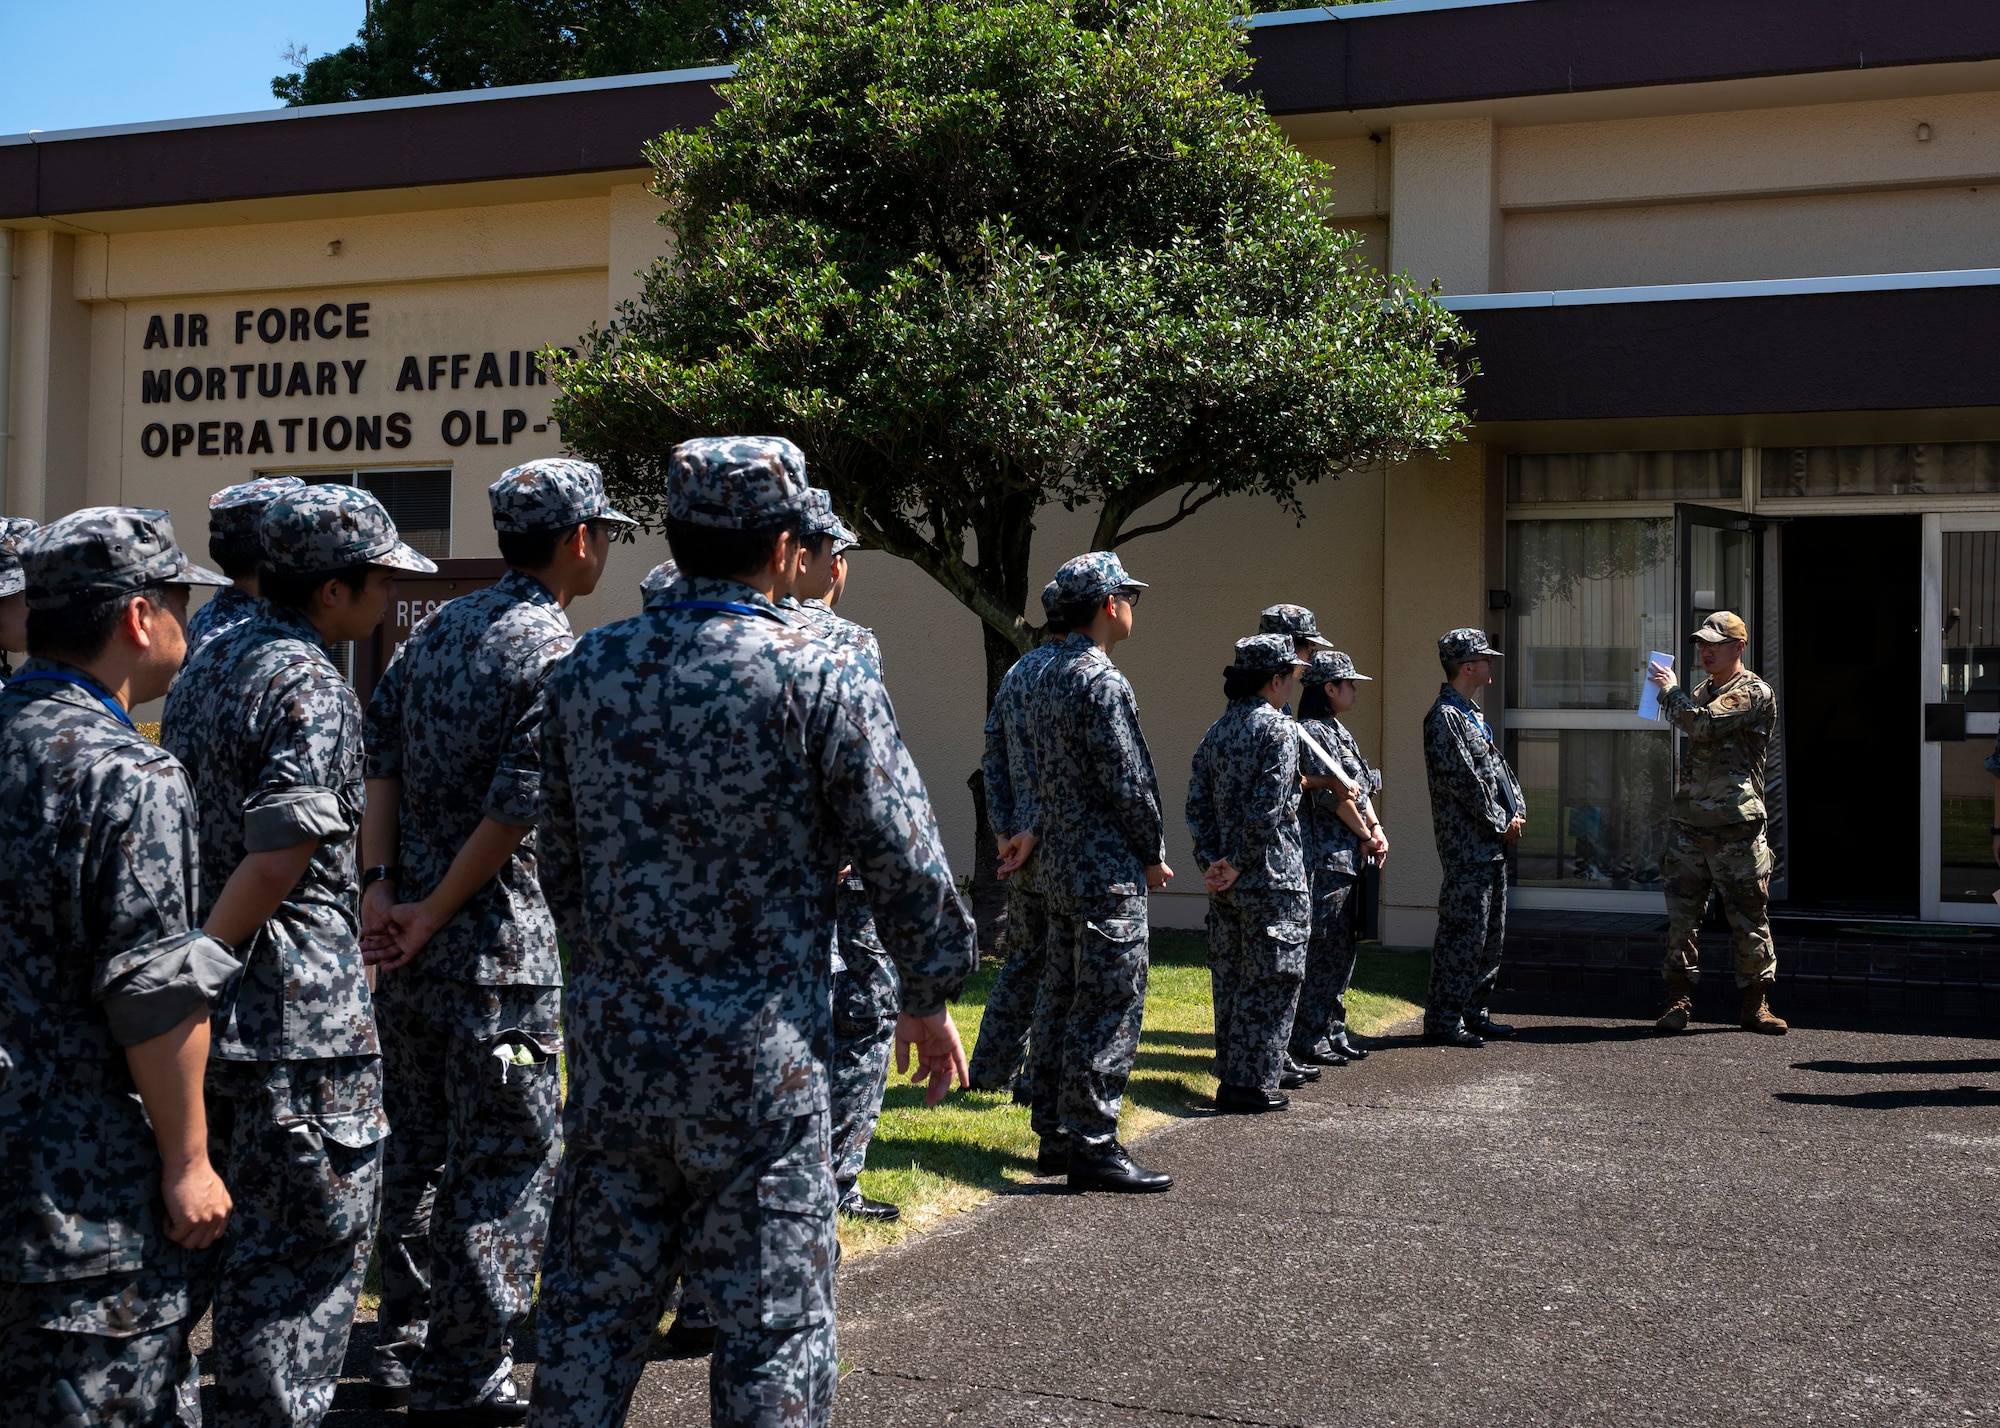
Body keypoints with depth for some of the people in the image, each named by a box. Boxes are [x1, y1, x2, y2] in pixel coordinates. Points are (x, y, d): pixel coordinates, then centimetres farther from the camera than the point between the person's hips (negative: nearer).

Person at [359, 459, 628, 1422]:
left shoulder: (438, 628, 10)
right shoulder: (557, 656, -14)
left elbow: (381, 757, 5)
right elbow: (516, 813, -19)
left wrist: (381, 888, -2)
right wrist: (430, 916, -12)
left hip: (411, 945, 8)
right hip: (498, 949, -8)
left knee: (417, 1150, 18)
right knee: (506, 1161, 2)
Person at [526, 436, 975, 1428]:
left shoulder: (585, 669, 4)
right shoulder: (822, 679, -11)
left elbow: (558, 853, 13)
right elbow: (905, 861, -7)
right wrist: (930, 999, 7)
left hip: (611, 1039, 5)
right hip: (758, 1059, -4)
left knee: (592, 1305, 15)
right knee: (772, 1318, 6)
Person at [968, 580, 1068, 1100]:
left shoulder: (1016, 673, 14)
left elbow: (994, 758, 11)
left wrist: (1004, 831, 7)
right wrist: (1036, 831, -14)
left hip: (1021, 841, 8)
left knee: (1026, 955, 17)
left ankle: (991, 1069, 20)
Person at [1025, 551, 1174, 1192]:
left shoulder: (1047, 678, 13)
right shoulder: (1102, 682, -17)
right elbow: (1127, 781, -17)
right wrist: (1153, 855, -5)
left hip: (1059, 864, 10)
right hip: (1107, 872, -10)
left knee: (1062, 1001, 13)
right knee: (1109, 1009, -6)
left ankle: (1055, 1134, 19)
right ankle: (1092, 1145, -4)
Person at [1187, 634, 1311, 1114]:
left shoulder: (1217, 730, 10)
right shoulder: (1278, 728, -12)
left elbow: (1197, 802, 6)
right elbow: (1266, 809, -19)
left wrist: (1213, 861, 2)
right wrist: (1240, 864, -11)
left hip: (1225, 881, 8)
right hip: (1271, 879, -8)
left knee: (1231, 977, 14)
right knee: (1269, 981, -1)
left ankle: (1235, 1071, 23)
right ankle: (1250, 1083, 1)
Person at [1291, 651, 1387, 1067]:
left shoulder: (1339, 732, 18)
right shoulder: (1311, 732, -13)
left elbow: (1361, 787, 17)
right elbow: (1333, 792, -16)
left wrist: (1376, 828, 1)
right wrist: (1365, 836, -7)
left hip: (1350, 857, 10)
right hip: (1325, 857, -10)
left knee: (1342, 947, 13)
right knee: (1321, 947, -7)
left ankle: (1332, 1030, 20)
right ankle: (1307, 1038, -2)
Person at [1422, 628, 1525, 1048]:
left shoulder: (1472, 714, 18)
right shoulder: (1444, 716, -13)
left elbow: (1496, 766, 21)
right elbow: (1462, 780, -18)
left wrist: (1517, 812, 5)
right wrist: (1500, 823, -12)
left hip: (1492, 842, 10)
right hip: (1467, 844, -10)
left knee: (1490, 933, 13)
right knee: (1463, 931, -8)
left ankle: (1473, 1013, 21)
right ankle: (1443, 1019, -3)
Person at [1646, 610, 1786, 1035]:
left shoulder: (1754, 693, -6)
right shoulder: (1701, 691, 19)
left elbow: (1702, 724, -18)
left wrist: (1670, 689, -7)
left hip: (1734, 826, -6)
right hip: (1688, 821, 6)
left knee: (1748, 917, 1)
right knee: (1681, 914, 4)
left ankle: (1755, 1004, 10)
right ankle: (1679, 999, 9)